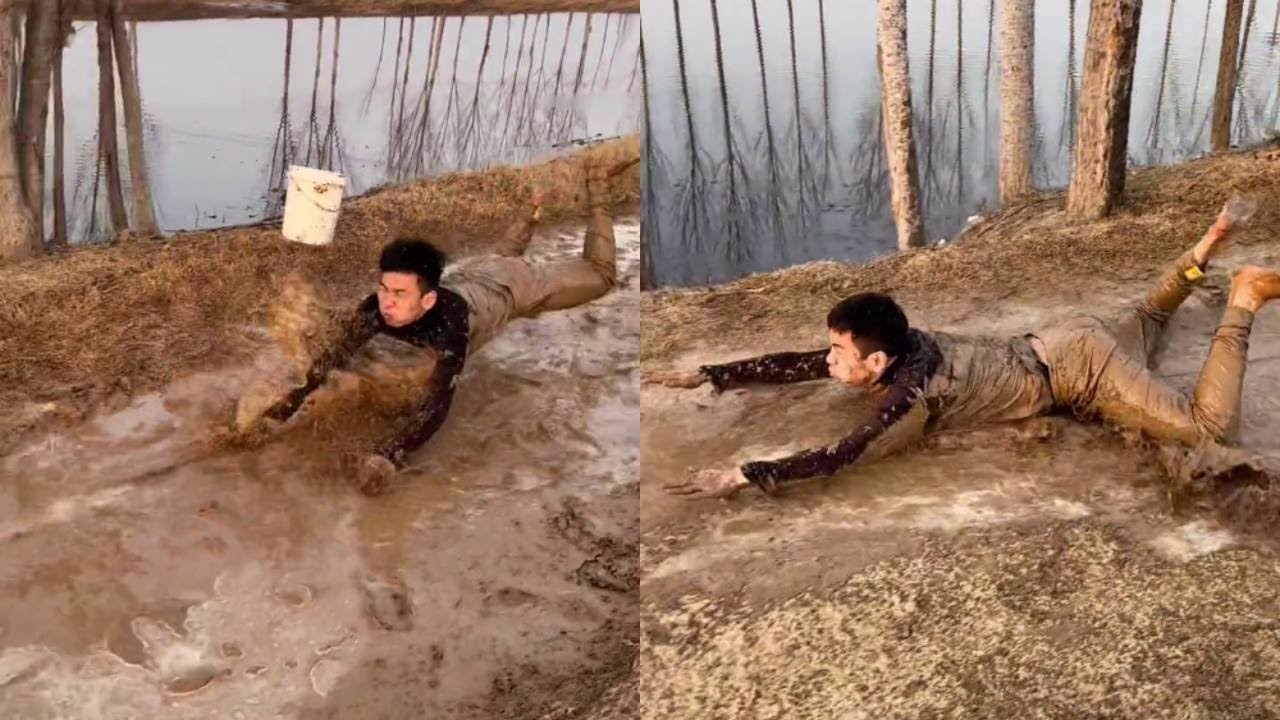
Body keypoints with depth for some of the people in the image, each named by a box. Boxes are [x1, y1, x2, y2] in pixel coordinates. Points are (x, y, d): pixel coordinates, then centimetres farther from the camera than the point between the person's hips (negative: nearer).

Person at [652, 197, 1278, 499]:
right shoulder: (896, 346, -11)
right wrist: (704, 375, -6)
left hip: (1078, 370, -8)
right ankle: (1212, 242, 32)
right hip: (1062, 344, 8)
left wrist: (742, 476, -40)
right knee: (1143, 322, 37)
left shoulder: (911, 395, -32)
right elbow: (793, 364, -4)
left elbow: (837, 459, -40)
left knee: (1212, 428, -7)